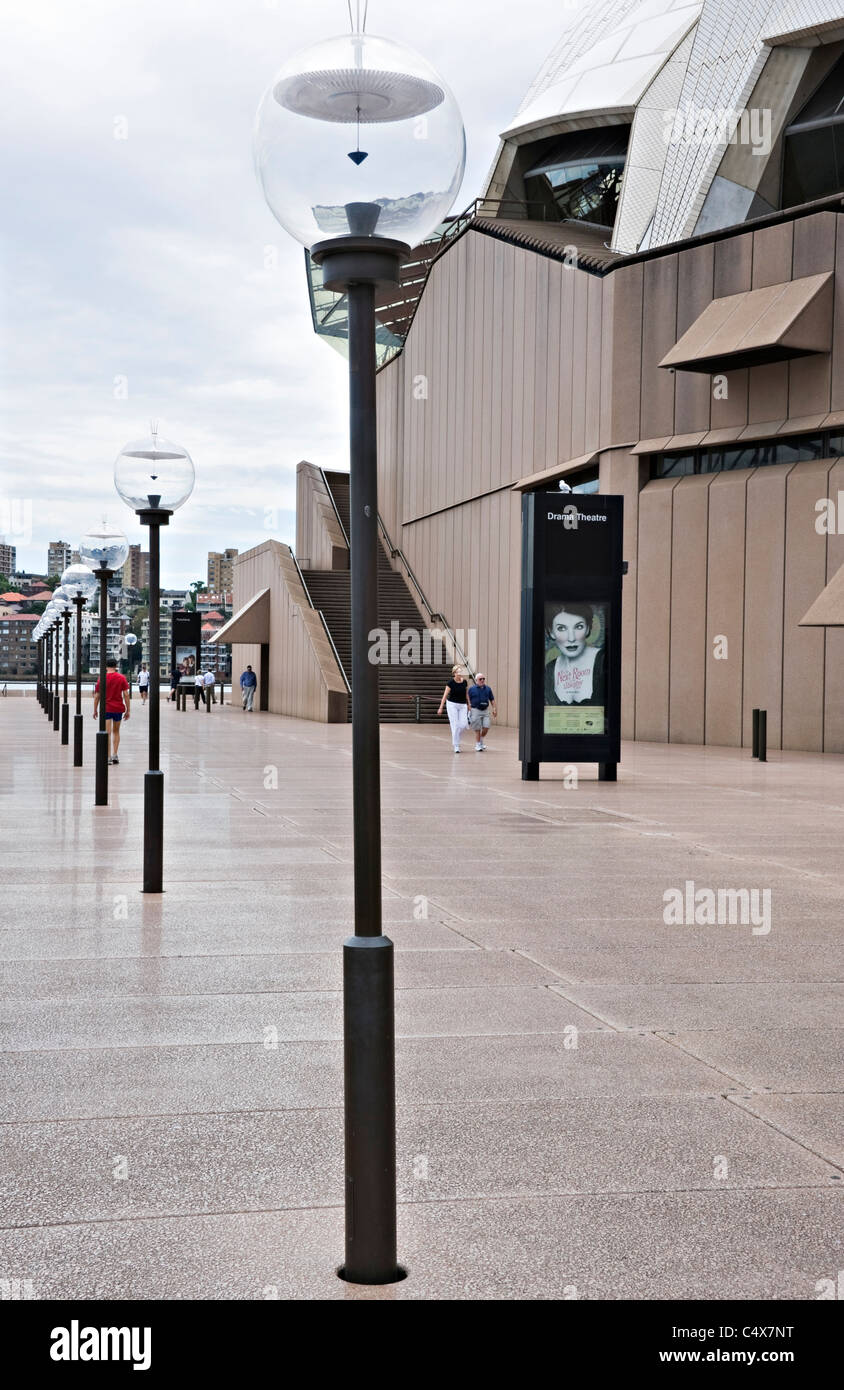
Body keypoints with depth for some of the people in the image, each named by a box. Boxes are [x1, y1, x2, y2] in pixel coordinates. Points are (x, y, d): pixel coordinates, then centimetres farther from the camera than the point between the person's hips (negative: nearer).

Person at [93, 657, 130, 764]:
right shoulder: (122, 678, -1)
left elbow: (97, 696, -2)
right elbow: (126, 694, -4)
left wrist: (95, 710, 8)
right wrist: (128, 710, 1)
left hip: (106, 708, -2)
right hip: (118, 708, 2)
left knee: (107, 733, -2)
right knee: (116, 731, 18)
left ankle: (108, 757, -9)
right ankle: (115, 755, 12)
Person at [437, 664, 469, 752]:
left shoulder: (464, 682, 3)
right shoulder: (450, 683, -9)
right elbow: (445, 695, -10)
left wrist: (469, 705, 15)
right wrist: (441, 708, -14)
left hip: (463, 705, 4)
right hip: (452, 704, -4)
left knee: (463, 724, -6)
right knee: (455, 725, -6)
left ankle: (455, 742, 18)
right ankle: (456, 746, 0)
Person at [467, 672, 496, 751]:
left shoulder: (488, 688, 8)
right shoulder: (471, 689, -2)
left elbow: (492, 699, 12)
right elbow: (467, 700, 1)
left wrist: (494, 709, 4)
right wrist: (468, 709, -4)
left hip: (485, 711, 3)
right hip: (475, 710, -3)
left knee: (486, 727, -5)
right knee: (477, 729, -1)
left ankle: (481, 741, 21)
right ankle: (477, 745, 10)